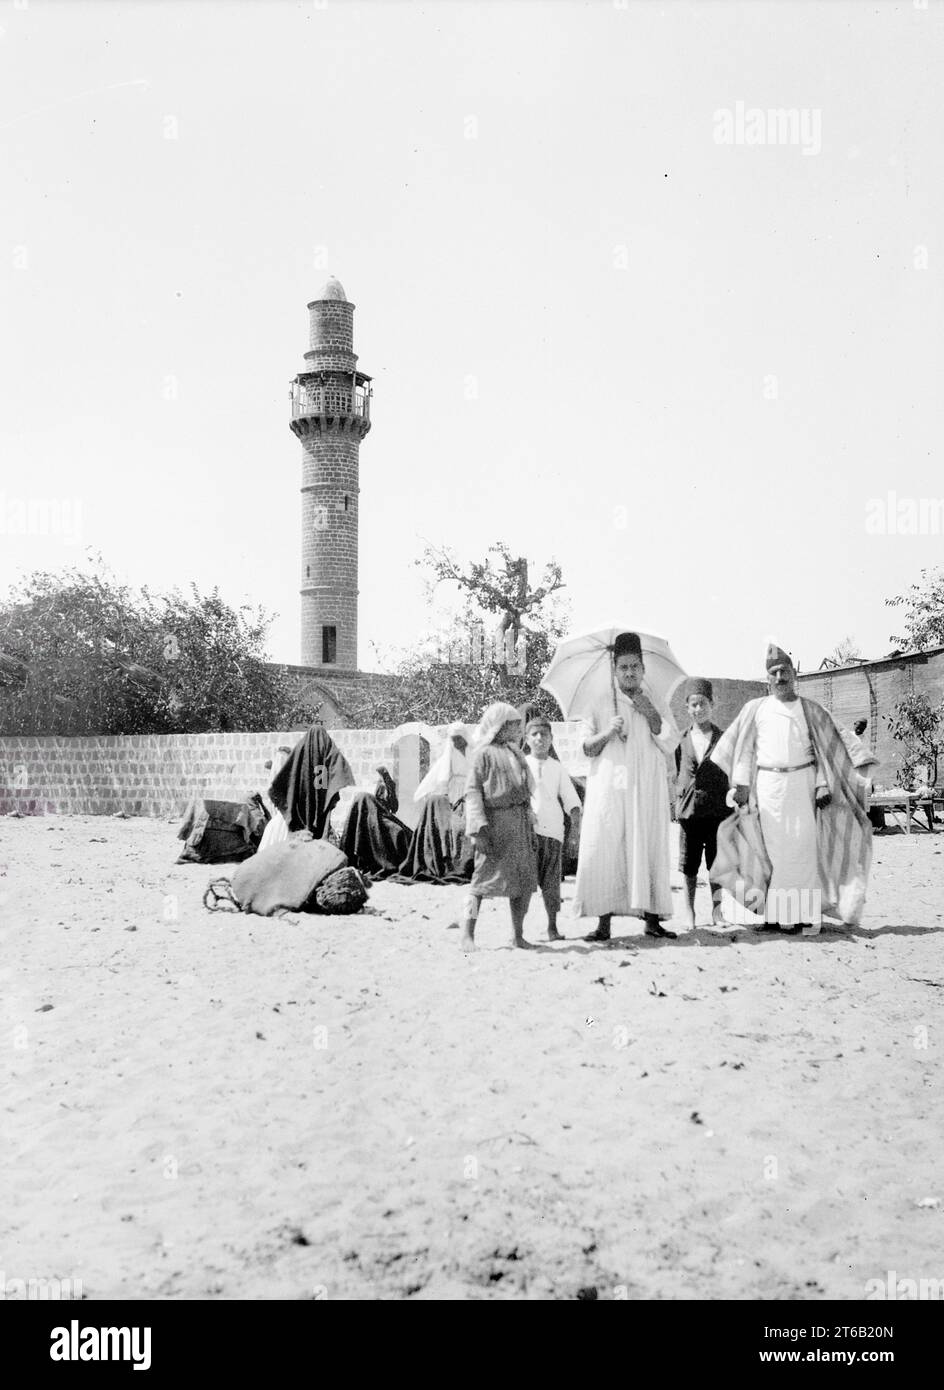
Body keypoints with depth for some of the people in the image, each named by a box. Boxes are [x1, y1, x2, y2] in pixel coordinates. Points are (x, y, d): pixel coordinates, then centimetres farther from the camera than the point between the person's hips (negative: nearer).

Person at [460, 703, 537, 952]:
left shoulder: (515, 752, 18)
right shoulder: (484, 753, -5)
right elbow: (473, 790, -10)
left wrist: (531, 824, 20)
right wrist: (479, 828, -19)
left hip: (521, 822, 8)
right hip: (495, 821, -7)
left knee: (524, 882, 7)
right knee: (485, 877, -9)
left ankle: (519, 935, 16)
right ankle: (467, 935, -5)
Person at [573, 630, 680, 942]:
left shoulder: (657, 707, 14)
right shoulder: (601, 707, 12)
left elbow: (671, 744, 3)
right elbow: (586, 747, 6)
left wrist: (651, 714, -6)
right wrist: (607, 733, -11)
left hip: (646, 792, 1)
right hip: (607, 792, -1)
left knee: (648, 849, -5)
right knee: (605, 850, -8)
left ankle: (652, 918, 0)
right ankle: (604, 921, -5)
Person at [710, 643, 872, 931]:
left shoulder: (811, 710, 7)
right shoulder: (755, 709, 8)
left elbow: (825, 751, 6)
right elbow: (744, 748, 10)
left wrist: (823, 785, -2)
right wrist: (741, 784, 4)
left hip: (802, 782, 0)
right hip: (768, 784, 0)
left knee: (803, 847, -6)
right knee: (776, 848, -2)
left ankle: (803, 912, -2)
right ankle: (779, 914, 0)